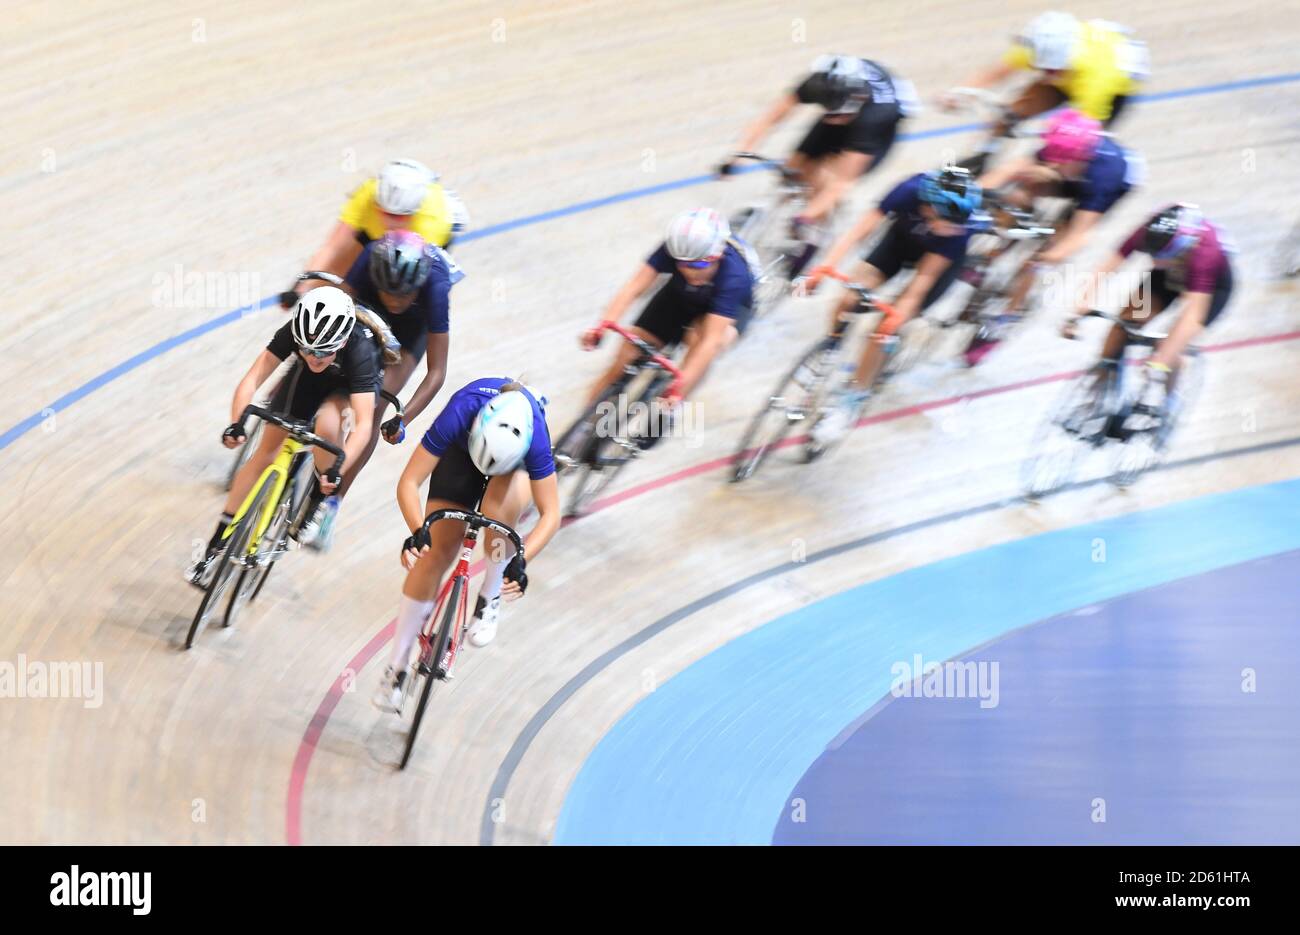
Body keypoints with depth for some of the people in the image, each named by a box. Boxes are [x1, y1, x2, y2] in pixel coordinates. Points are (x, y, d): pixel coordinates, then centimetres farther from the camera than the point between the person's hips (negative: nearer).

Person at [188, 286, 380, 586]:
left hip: (350, 381, -3)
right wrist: (237, 423, -53)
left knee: (326, 425, -35)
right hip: (307, 379, 3)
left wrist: (338, 467, -61)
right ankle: (217, 544, 6)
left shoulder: (360, 350, -42)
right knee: (267, 450, -3)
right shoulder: (294, 333, -35)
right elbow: (253, 378, -37)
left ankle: (320, 499, -7)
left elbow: (363, 424, -48)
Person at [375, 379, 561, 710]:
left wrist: (521, 561, -46)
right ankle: (396, 665, 3)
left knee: (498, 512, -35)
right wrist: (418, 532, -53)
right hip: (460, 446, 1)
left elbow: (550, 515, -32)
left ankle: (490, 599, -7)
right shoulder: (460, 413, -41)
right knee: (437, 551, -7)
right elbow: (408, 483, -37)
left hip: (517, 458, -1)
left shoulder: (534, 434, -40)